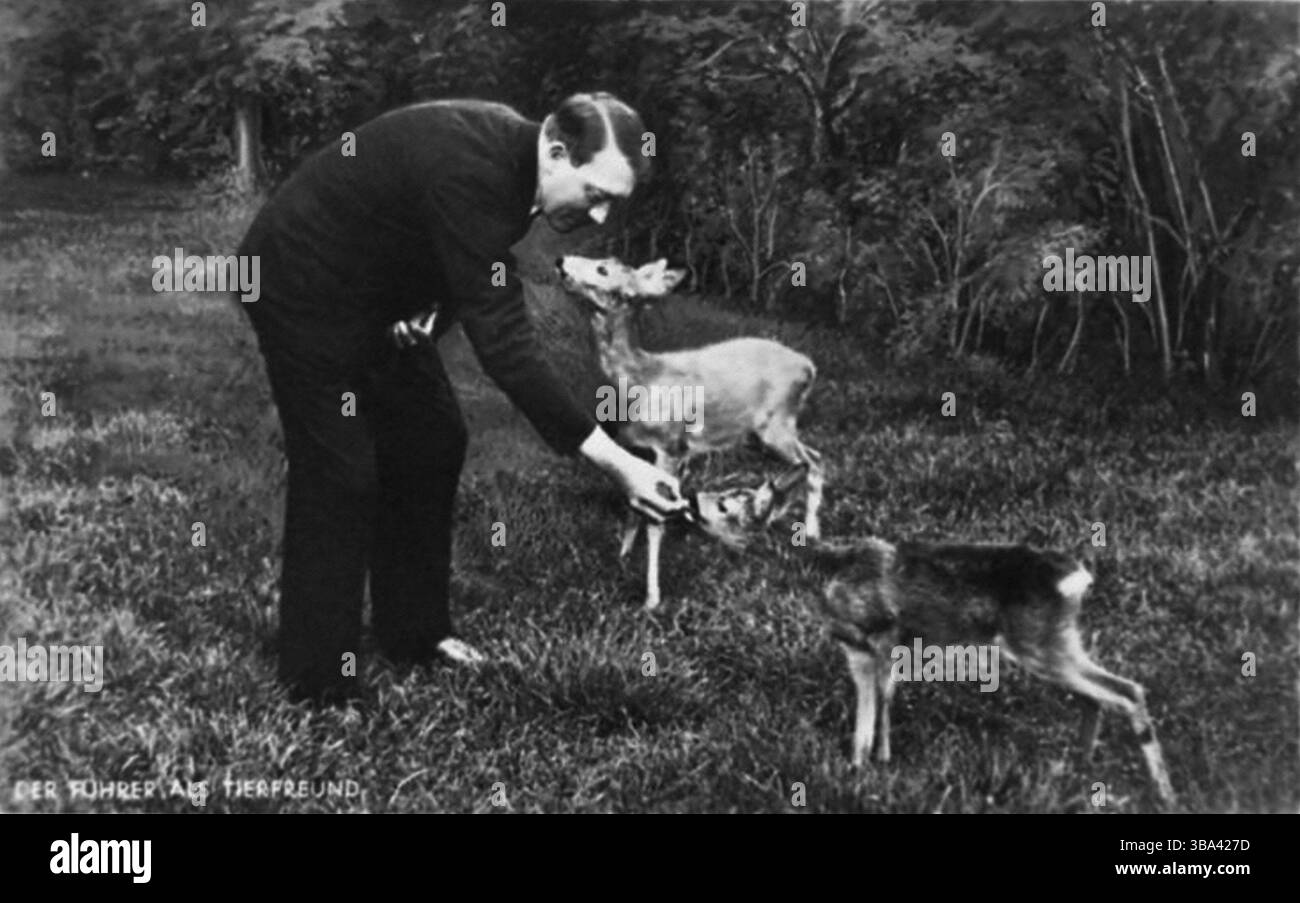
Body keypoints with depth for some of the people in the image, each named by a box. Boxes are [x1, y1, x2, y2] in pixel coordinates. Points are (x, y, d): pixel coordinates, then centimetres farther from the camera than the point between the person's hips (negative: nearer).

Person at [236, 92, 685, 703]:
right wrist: (613, 462, -41)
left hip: (374, 287, 9)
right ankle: (316, 683, 4)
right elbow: (502, 341, -39)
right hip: (303, 283, -9)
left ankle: (412, 630, 23)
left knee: (431, 442, 9)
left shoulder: (513, 152, -8)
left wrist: (435, 308, -14)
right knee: (339, 475, -9)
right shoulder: (470, 171, -36)